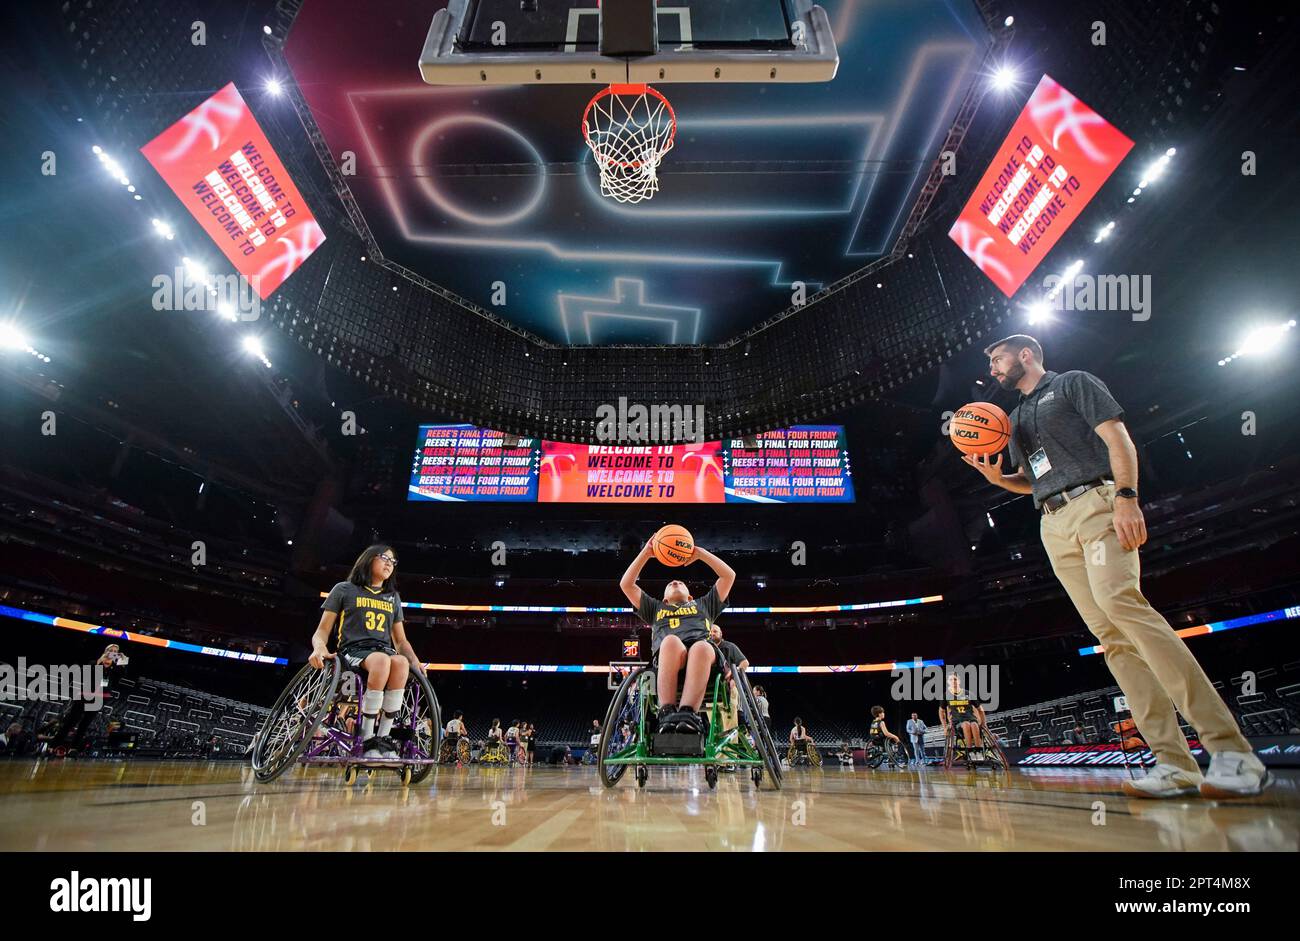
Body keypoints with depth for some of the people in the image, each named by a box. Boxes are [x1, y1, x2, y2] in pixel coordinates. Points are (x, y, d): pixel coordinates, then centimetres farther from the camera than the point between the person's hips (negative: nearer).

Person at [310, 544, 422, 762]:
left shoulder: (393, 597, 24)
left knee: (401, 662, -37)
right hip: (352, 650, -3)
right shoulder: (344, 589, 13)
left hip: (384, 651, 3)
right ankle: (367, 740, -29)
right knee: (381, 660, -40)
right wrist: (319, 648, -17)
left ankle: (383, 738, -29)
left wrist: (416, 662, 1)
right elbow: (322, 631, 8)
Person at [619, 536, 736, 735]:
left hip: (703, 648, 0)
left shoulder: (703, 605, 41)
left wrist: (699, 553, 31)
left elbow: (729, 575, 35)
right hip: (666, 654, 0)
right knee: (671, 640, -38)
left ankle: (688, 713, -57)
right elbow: (626, 584, 33)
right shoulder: (655, 608, 41)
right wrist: (646, 553, 29)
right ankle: (667, 713, -49)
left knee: (701, 647, -39)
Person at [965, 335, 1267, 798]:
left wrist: (1126, 496, -18)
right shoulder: (1016, 418, 26)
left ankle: (1229, 747, -27)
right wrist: (996, 476, 8)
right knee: (1111, 635, -4)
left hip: (1096, 503, -6)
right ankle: (1174, 762, -8)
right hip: (1054, 525, 7)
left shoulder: (1073, 383, 8)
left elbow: (1117, 438, -4)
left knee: (1119, 601, -28)